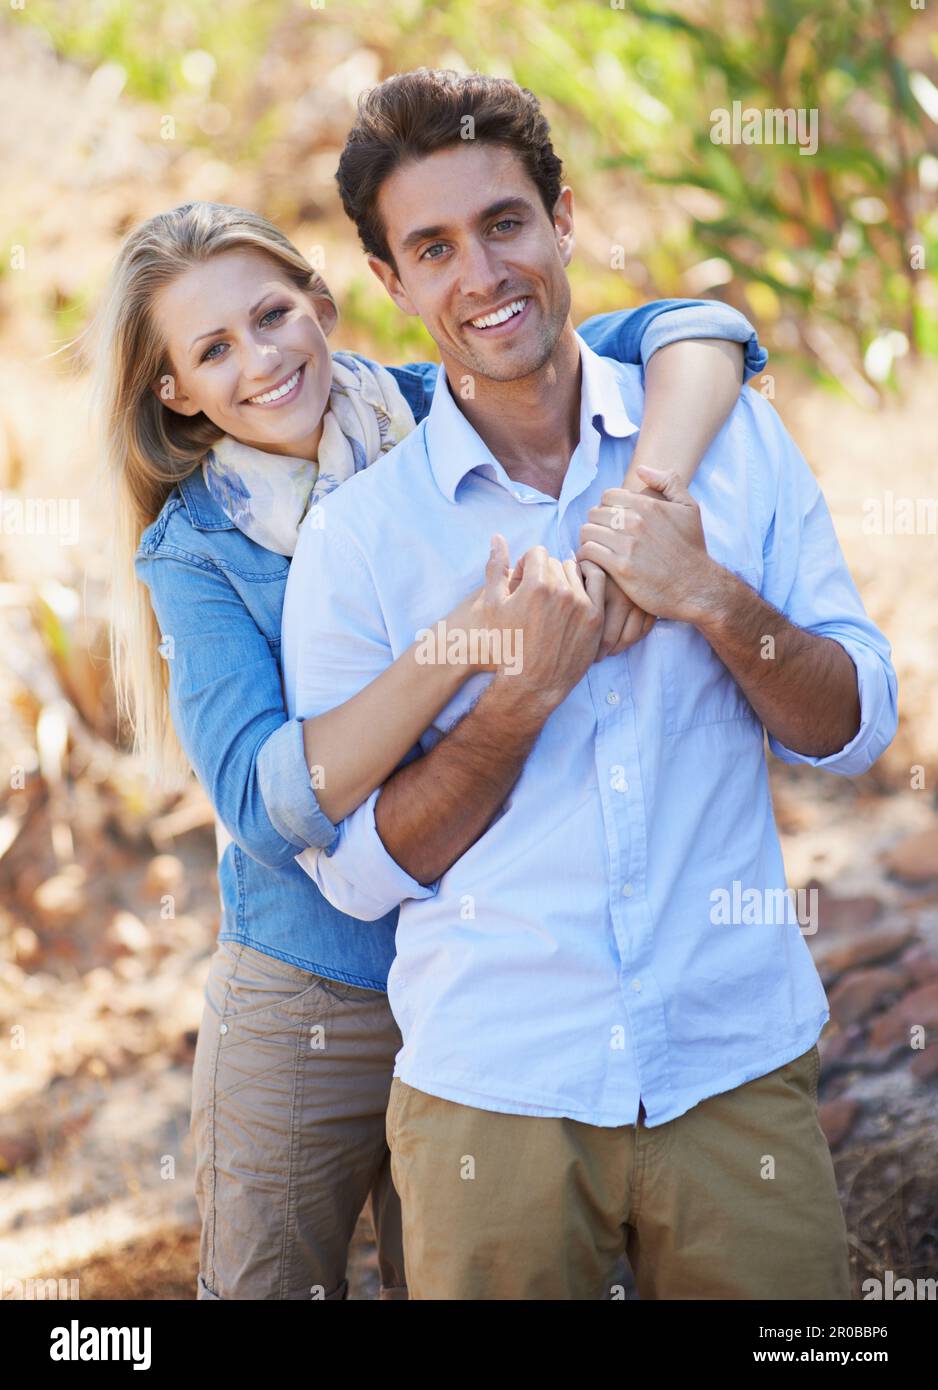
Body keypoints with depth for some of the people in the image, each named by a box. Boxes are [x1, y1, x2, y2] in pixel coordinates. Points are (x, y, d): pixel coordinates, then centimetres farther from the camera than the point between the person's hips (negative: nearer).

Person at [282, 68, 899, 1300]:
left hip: (739, 1071, 1)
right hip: (489, 1094, -1)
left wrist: (709, 597, -15)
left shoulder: (725, 434, 2)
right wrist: (523, 691, -17)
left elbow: (853, 730, 2)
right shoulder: (353, 538, -3)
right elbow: (356, 868, -3)